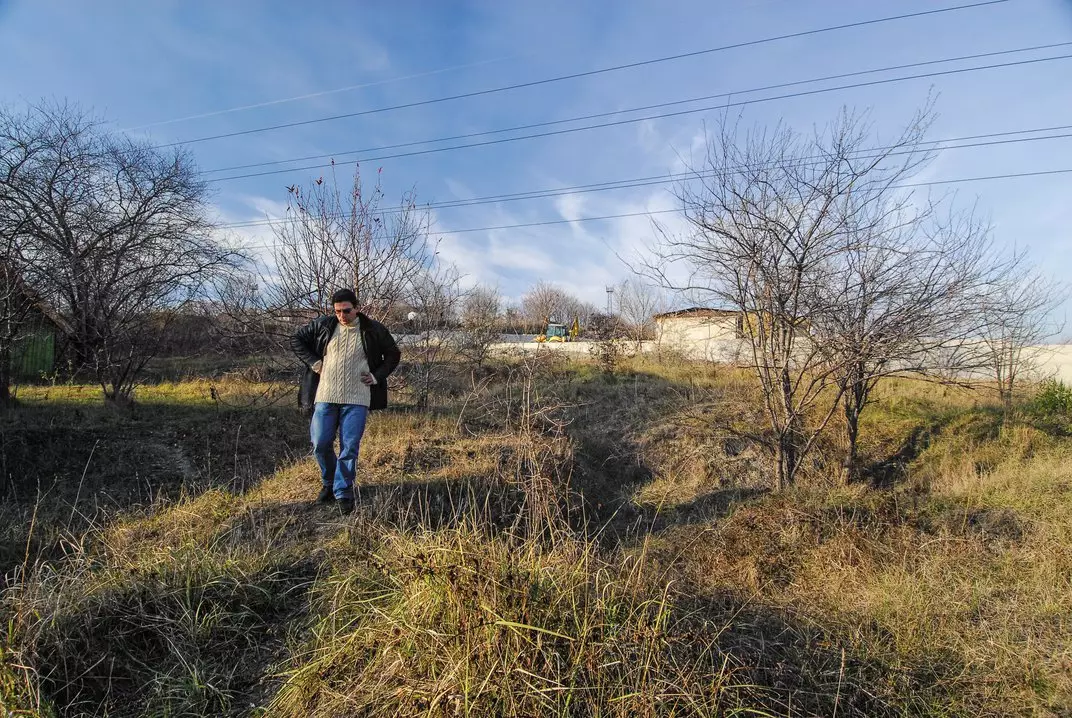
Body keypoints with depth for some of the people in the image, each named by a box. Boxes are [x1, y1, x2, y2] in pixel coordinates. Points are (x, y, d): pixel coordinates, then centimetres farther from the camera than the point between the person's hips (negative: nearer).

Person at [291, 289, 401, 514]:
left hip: (356, 399, -2)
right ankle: (328, 483, 29)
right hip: (325, 396, 2)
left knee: (350, 447, -3)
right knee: (320, 444, 4)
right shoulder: (323, 325, 3)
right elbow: (296, 339, 16)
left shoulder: (373, 330, 1)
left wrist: (377, 376, 2)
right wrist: (313, 362, 4)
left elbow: (393, 355, 13)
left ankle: (343, 492, 11)